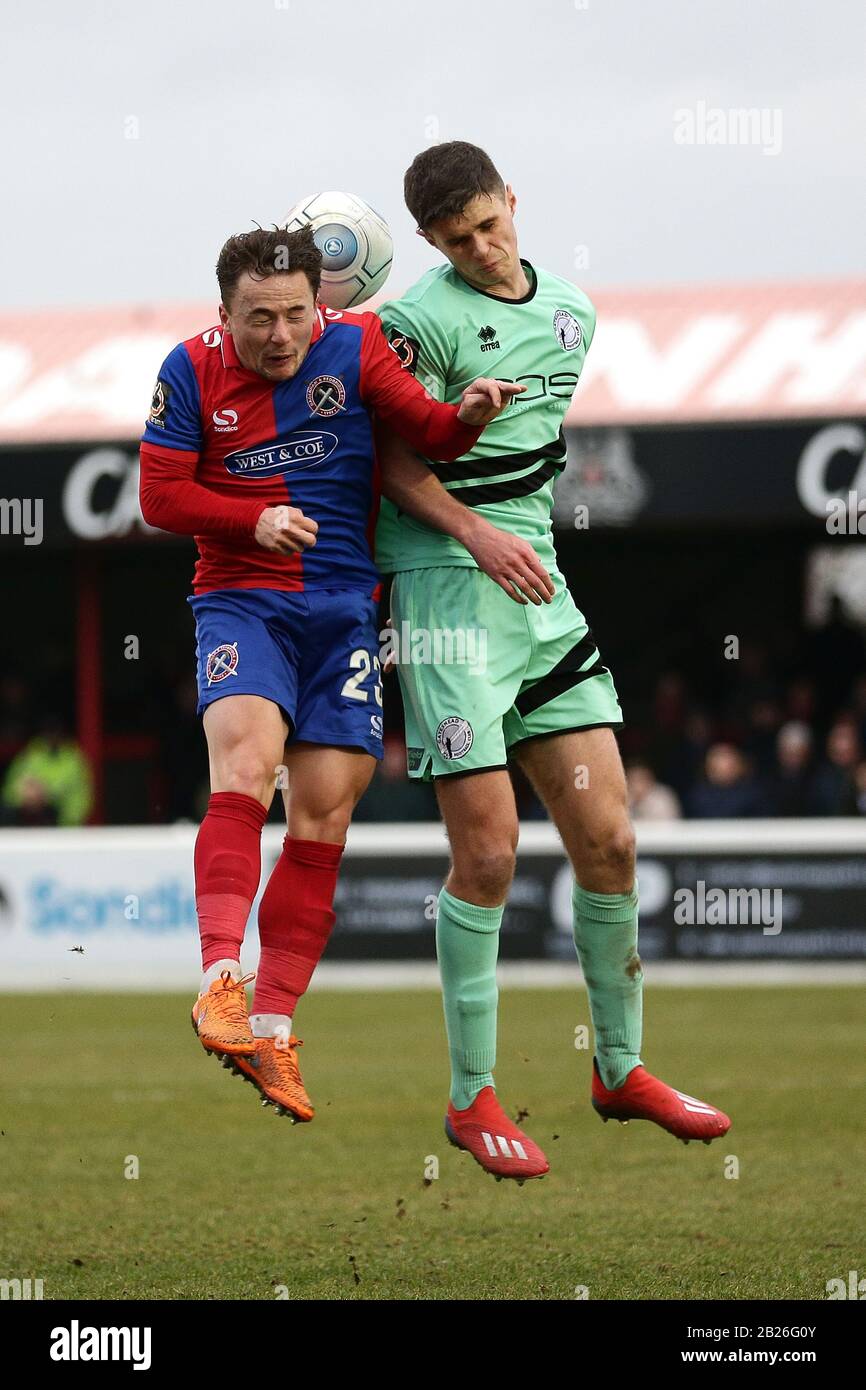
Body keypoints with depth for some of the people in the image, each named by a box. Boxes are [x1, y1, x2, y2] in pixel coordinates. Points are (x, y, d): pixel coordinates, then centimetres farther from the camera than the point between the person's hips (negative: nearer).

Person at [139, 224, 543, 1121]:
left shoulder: (355, 347, -1)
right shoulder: (193, 371, -2)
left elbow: (424, 431, -8)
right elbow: (160, 495, 0)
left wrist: (466, 416, -30)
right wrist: (255, 520, -13)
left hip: (345, 608, 2)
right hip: (241, 601, -2)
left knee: (323, 817, -1)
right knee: (245, 761, -27)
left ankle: (271, 1028, 6)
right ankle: (220, 981, -33)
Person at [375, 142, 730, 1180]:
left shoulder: (573, 314, 14)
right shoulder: (424, 318, -8)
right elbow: (395, 462, -9)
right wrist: (478, 535, -18)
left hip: (541, 587, 6)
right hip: (446, 587, -6)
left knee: (607, 839, 4)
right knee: (487, 853, -8)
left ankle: (621, 1069, 19)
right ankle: (471, 1097, 3)